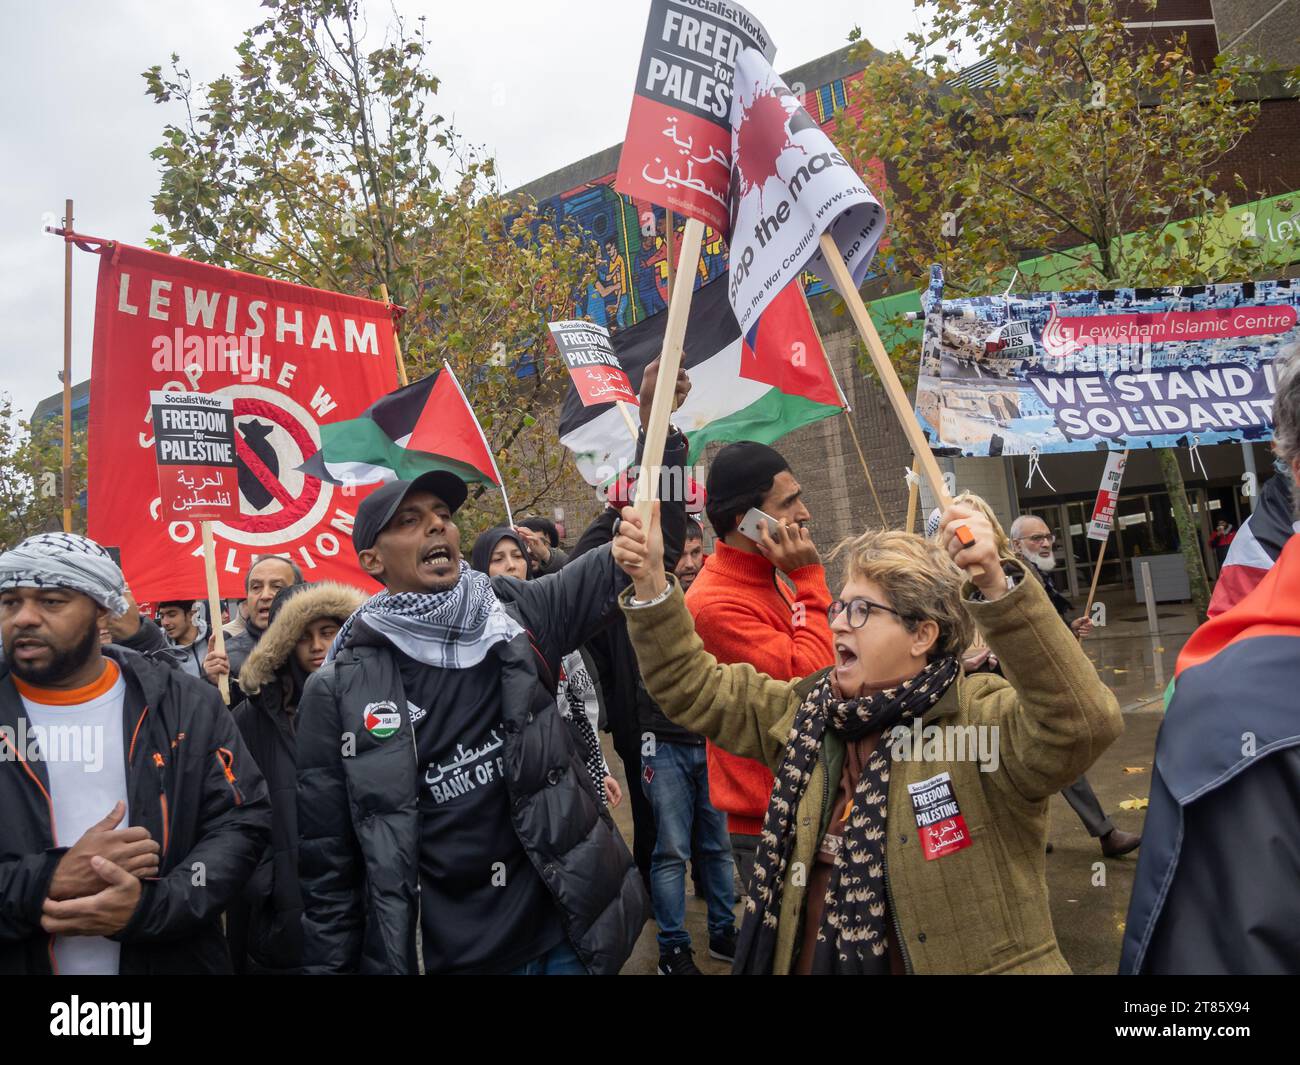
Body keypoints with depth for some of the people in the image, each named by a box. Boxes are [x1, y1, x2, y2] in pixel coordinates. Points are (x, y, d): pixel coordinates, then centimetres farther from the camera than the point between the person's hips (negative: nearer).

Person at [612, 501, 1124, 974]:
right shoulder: (808, 709, 2)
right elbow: (692, 685, 5)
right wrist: (650, 583, -8)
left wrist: (996, 586, -44)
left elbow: (1082, 722, -33)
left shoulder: (980, 717, -15)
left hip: (965, 961, -5)